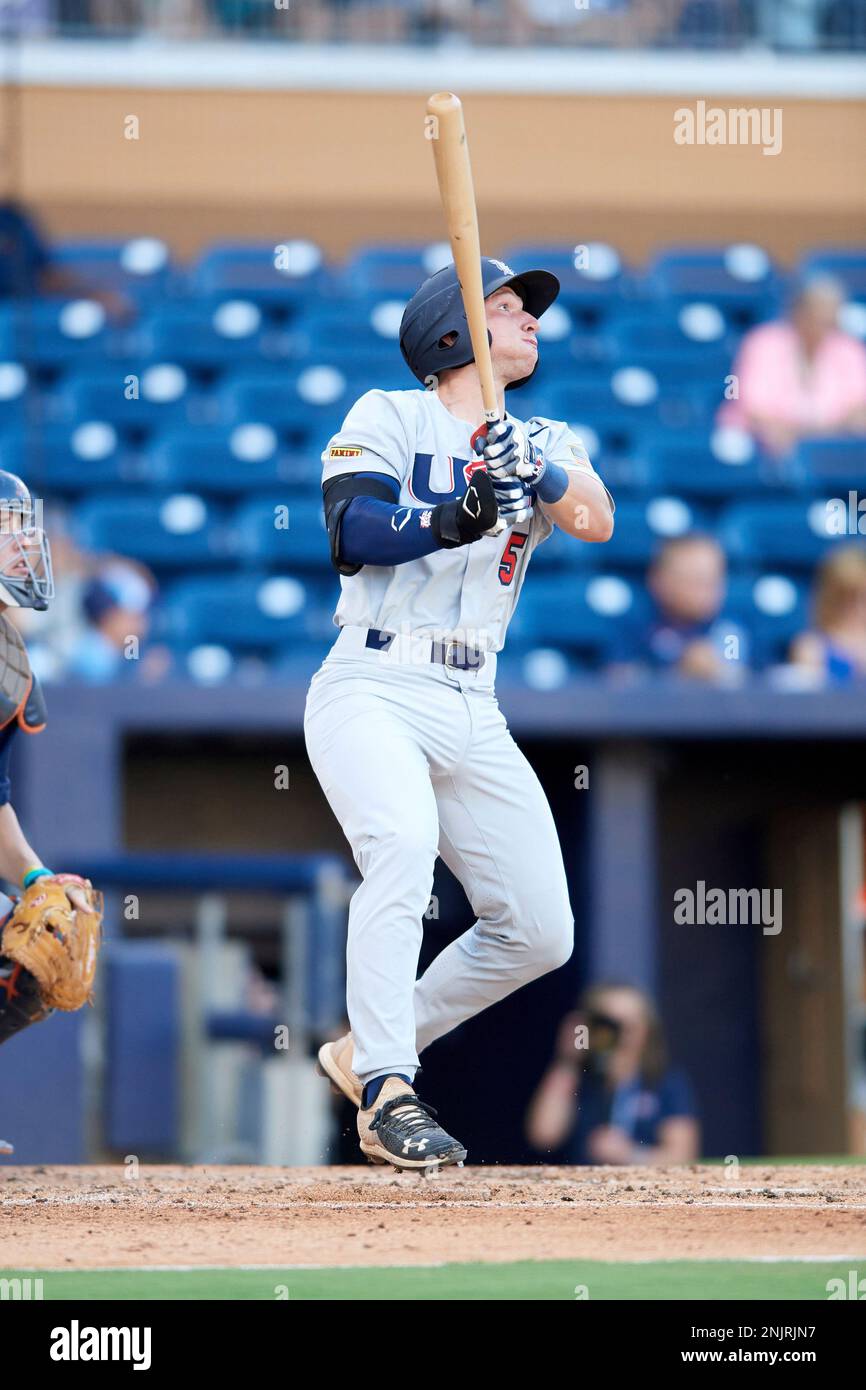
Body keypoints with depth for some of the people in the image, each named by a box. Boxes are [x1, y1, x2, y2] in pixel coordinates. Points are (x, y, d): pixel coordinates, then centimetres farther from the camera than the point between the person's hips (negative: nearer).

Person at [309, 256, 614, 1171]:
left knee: (540, 932, 2)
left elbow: (596, 521, -7)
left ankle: (367, 1052, 19)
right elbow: (351, 531, -14)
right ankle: (386, 1096, -31)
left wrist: (537, 473, -28)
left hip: (473, 713, 6)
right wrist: (457, 518, -29)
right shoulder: (389, 418, 2)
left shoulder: (542, 444, 14)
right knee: (404, 843, -33)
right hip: (371, 691, -6)